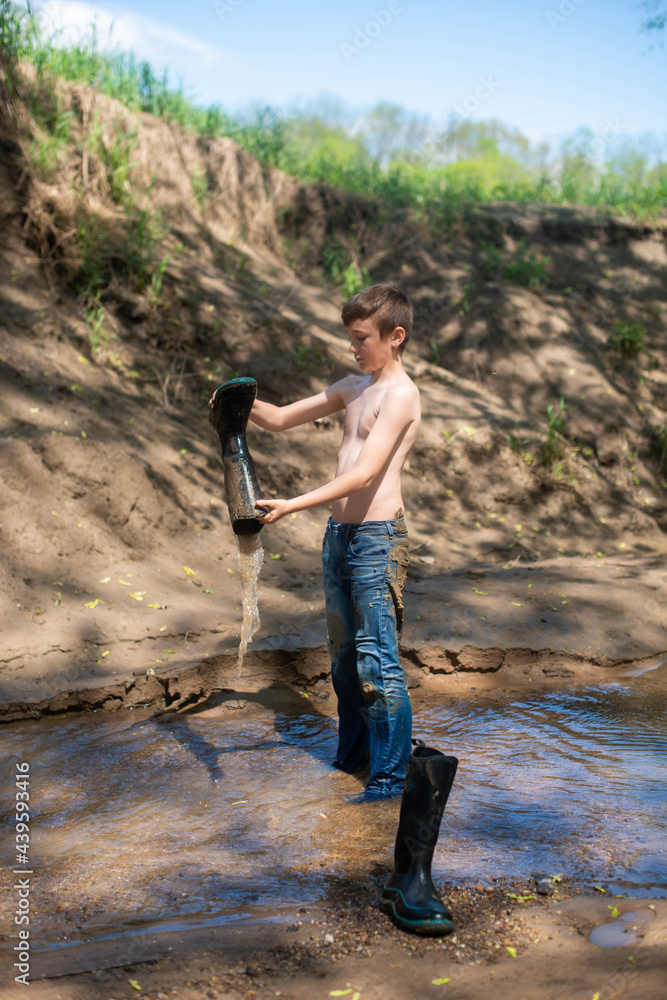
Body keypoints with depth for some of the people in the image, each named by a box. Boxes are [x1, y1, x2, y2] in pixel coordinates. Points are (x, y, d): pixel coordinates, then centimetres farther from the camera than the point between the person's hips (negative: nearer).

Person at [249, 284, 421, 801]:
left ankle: (392, 776, 5)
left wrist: (293, 504, -28)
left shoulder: (401, 394, -12)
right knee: (345, 655, 17)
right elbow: (281, 419, 20)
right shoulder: (353, 387, 16)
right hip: (339, 534, 9)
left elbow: (363, 474, -22)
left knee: (377, 662, -5)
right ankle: (353, 753, 32)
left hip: (377, 538, -9)